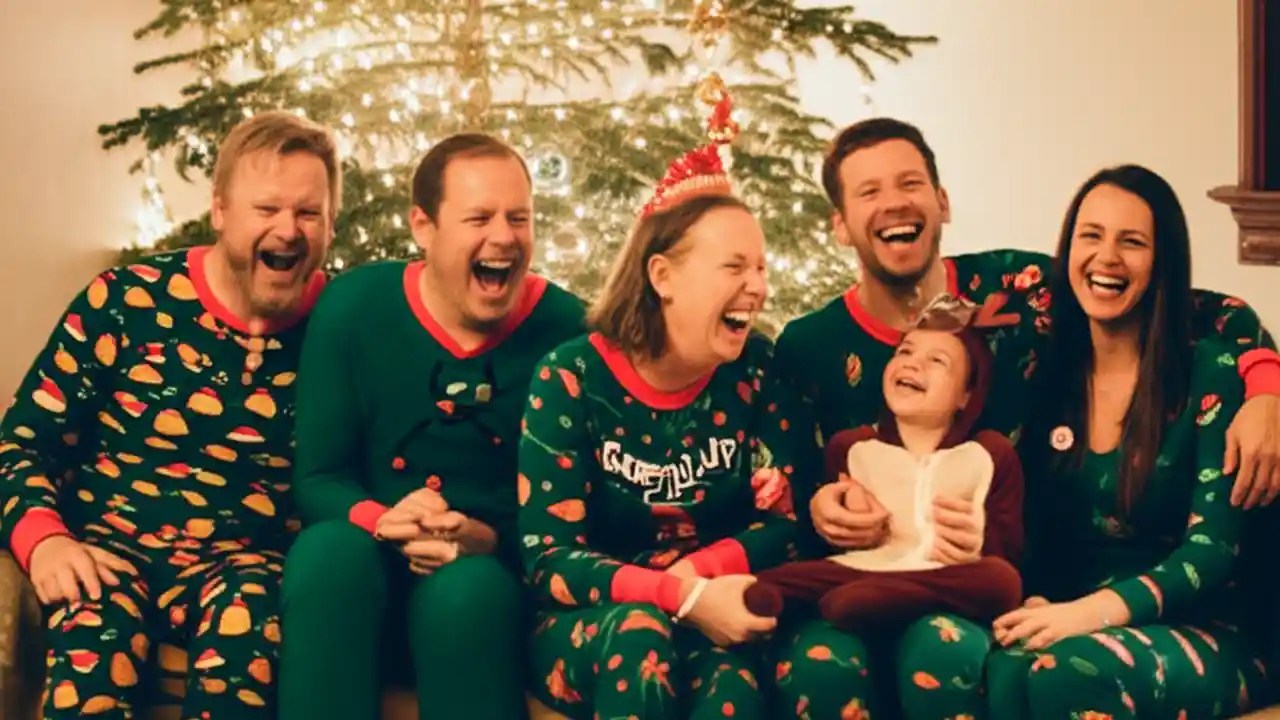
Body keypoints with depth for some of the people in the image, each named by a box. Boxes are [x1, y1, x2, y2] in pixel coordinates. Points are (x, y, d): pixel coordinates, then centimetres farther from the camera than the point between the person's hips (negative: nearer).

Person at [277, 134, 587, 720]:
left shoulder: (567, 329, -6)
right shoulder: (352, 307, -2)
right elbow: (318, 479, -2)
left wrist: (488, 540, -23)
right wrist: (382, 521, -23)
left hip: (500, 579, -1)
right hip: (365, 571, 1)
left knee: (467, 584, -34)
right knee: (331, 547, -32)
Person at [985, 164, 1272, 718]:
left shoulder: (1211, 374, -4)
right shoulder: (1045, 376, 9)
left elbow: (1213, 547, -12)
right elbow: (1025, 529, 10)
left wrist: (1091, 611, -27)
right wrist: (1030, 604, -14)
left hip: (1202, 636, -3)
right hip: (1067, 617, 3)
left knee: (1063, 672, -36)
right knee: (1004, 667, -34)